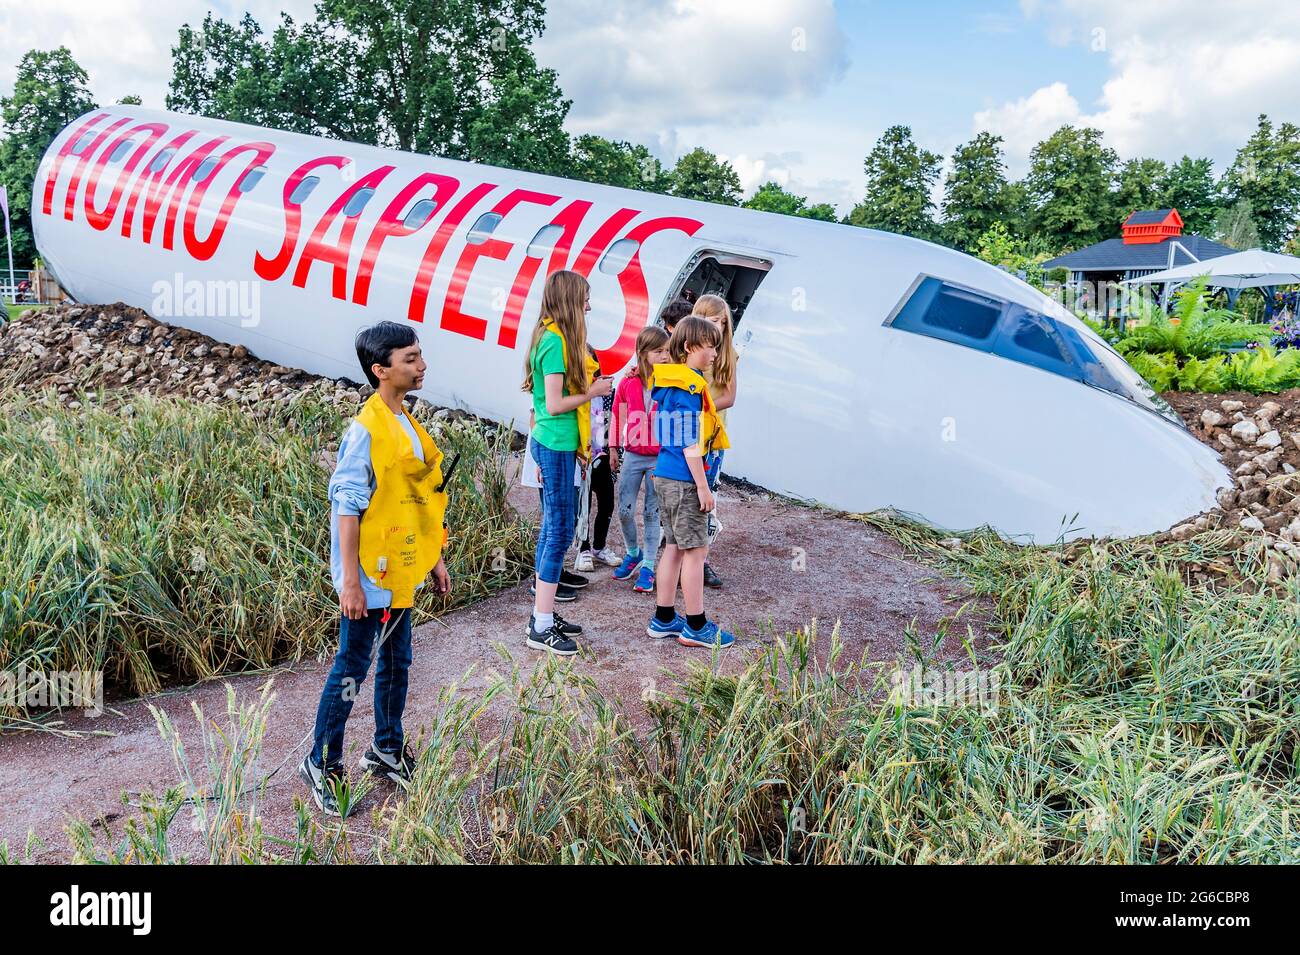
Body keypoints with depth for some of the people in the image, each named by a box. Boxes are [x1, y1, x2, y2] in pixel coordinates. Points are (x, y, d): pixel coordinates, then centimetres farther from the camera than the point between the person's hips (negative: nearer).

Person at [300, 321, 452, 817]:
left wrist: (434, 558, 17)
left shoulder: (406, 424, 8)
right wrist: (350, 581, -20)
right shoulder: (365, 431, -18)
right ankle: (322, 763, 19)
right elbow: (347, 508, -19)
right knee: (351, 669, 3)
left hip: (402, 573, 8)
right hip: (371, 577, -8)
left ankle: (387, 749, 35)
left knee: (396, 663, 18)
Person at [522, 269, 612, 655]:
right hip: (555, 446, -10)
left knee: (553, 526, 13)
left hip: (554, 444, 10)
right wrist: (593, 391, -9)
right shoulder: (556, 340, -17)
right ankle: (542, 628, 2)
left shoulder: (553, 336, 12)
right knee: (560, 529, -5)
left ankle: (542, 615, 22)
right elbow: (555, 404, -19)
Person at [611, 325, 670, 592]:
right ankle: (633, 553, 31)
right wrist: (614, 449, 12)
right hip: (632, 456, 2)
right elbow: (618, 415, 8)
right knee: (625, 511, 5)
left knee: (652, 513, 4)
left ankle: (648, 566, 16)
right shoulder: (629, 382, -5)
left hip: (660, 457, -2)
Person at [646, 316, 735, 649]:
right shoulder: (689, 386, -16)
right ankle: (695, 627, 7)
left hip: (665, 476, 10)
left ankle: (664, 619, 22)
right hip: (683, 480, -10)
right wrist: (703, 487, -15)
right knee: (696, 549, -1)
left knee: (675, 547, 15)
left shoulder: (668, 381, 12)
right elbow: (690, 443, -19)